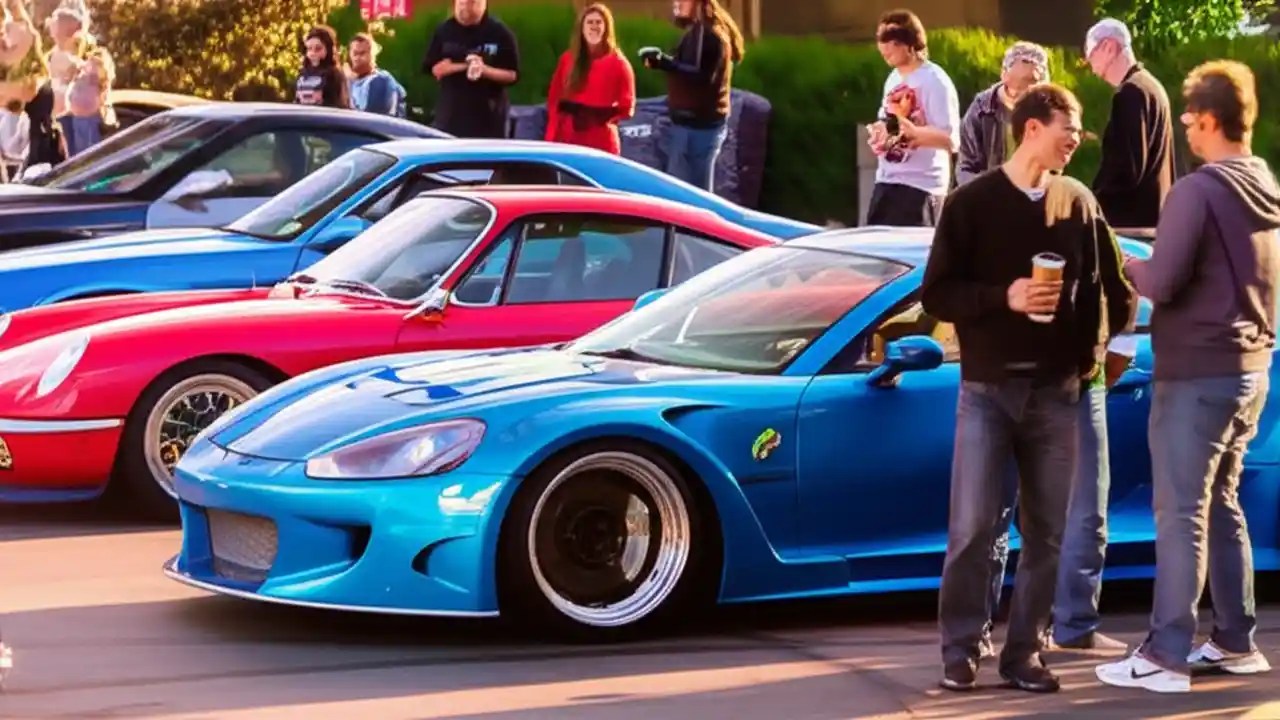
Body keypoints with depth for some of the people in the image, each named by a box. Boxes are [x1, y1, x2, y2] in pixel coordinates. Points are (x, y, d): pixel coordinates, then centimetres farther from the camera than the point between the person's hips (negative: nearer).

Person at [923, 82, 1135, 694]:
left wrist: (1099, 348, 9)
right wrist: (1004, 298, -17)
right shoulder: (972, 202, -1)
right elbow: (936, 294, -4)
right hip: (987, 388, -3)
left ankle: (1025, 652, 9)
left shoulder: (1079, 203, 8)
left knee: (1047, 532, 2)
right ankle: (961, 650, 1)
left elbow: (1111, 287, 17)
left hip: (1056, 390, 3)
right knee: (972, 528, -8)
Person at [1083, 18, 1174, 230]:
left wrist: (1093, 204, -10)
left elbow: (1127, 167, -20)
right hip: (1151, 214, 10)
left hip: (1131, 218, -10)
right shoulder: (1150, 85, 15)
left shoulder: (1131, 93, -15)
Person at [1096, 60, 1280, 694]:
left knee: (1181, 514, -6)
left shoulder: (1198, 190, -17)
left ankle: (1166, 655, -5)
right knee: (1220, 506, 17)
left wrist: (1130, 267, 0)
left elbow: (1162, 283, -21)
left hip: (1196, 374, -8)